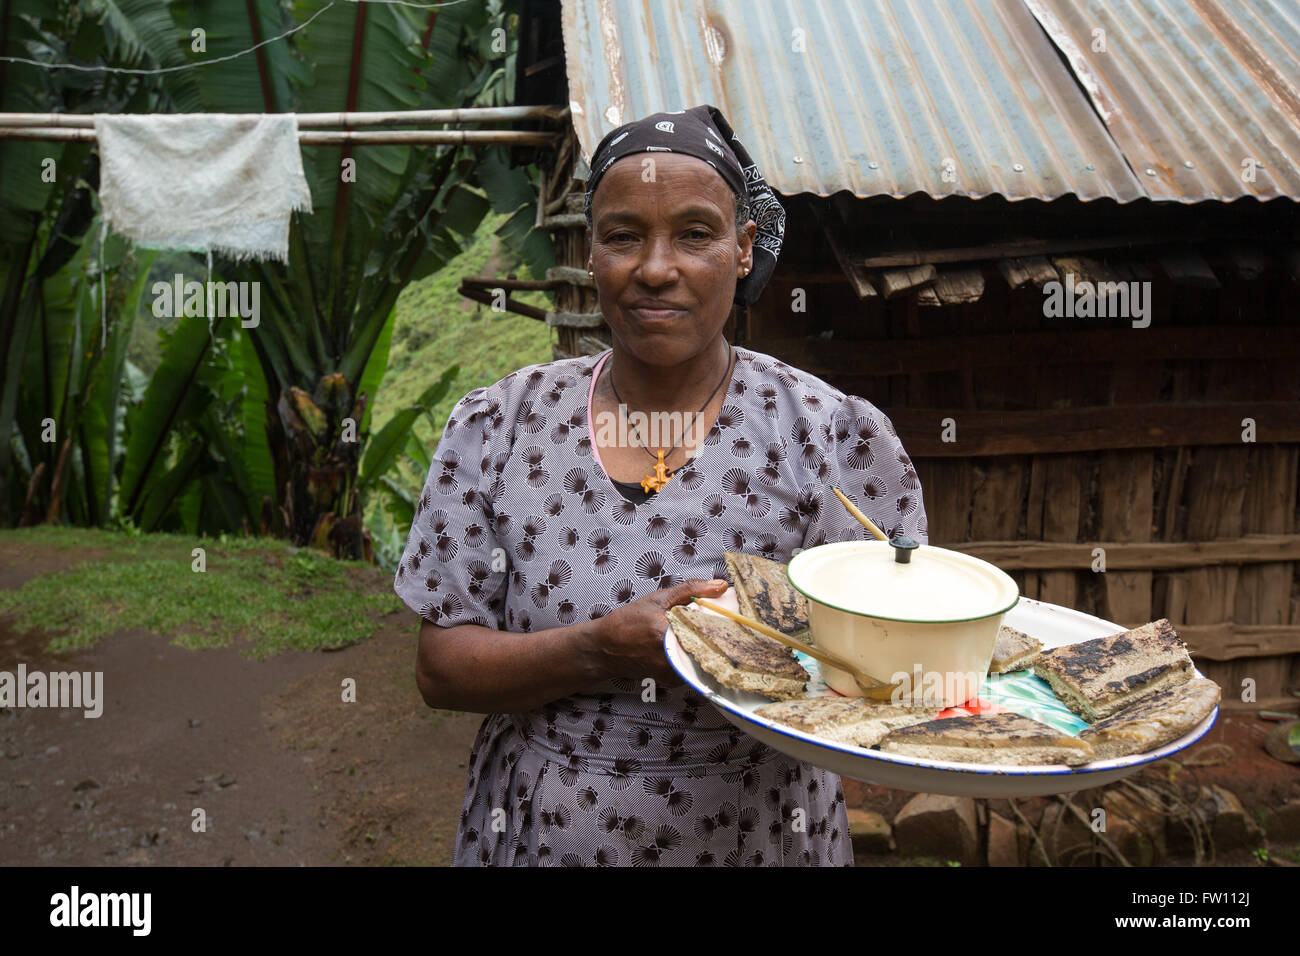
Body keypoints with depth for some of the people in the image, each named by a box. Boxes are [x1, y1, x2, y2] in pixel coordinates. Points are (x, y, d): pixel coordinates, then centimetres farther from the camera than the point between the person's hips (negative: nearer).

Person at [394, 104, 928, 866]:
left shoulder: (838, 436, -10)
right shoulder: (497, 425, -6)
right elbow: (440, 668, -7)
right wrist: (601, 649, -23)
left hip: (760, 834, 0)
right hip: (539, 833, 1)